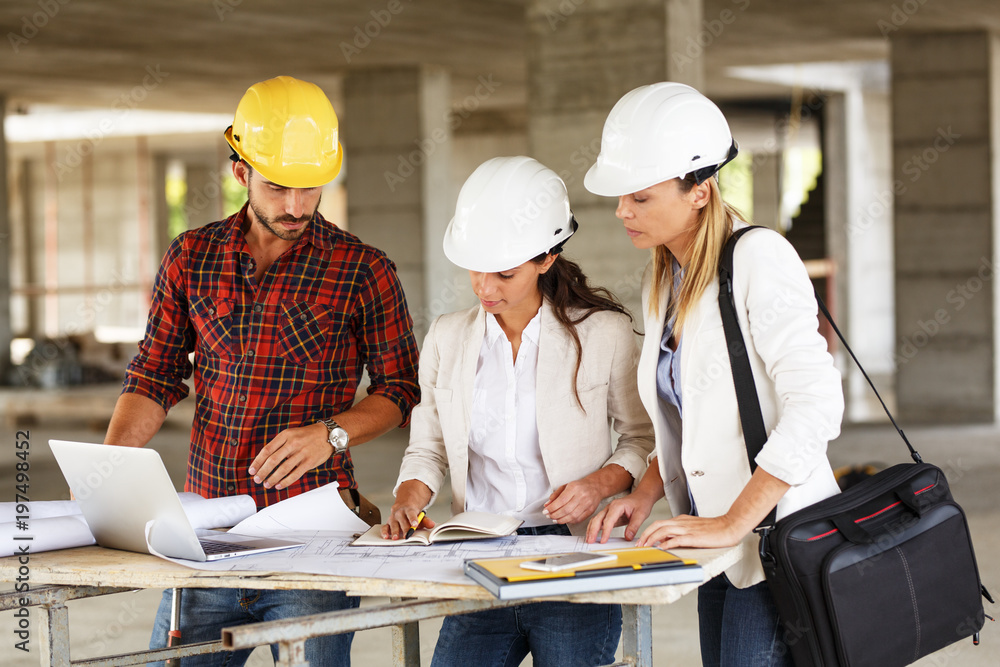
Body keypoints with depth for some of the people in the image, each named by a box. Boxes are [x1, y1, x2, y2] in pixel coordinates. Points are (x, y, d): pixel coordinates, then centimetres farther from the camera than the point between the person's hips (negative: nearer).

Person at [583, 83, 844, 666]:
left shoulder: (757, 258, -13)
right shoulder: (662, 284, 13)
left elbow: (815, 404, -23)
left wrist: (731, 523, -23)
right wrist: (645, 495, 6)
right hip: (725, 553, 8)